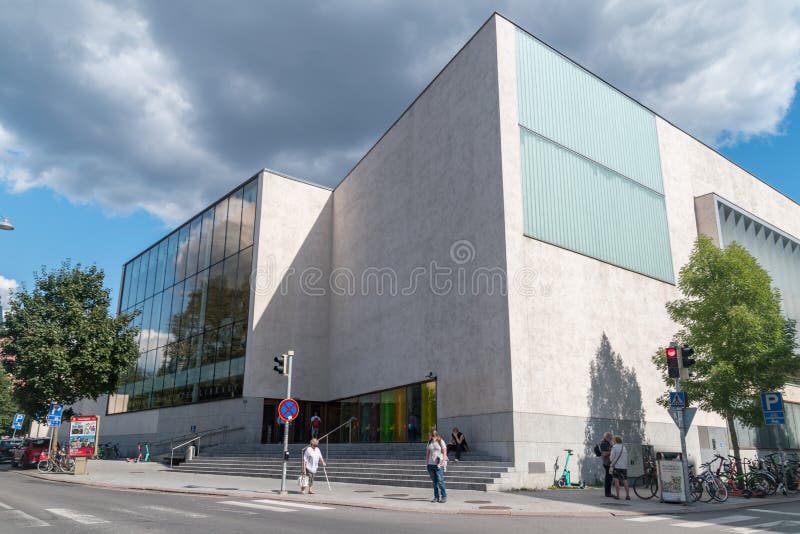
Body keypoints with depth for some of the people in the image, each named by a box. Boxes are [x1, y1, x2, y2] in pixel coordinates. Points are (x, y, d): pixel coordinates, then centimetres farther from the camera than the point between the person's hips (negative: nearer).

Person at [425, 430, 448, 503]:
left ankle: (444, 496, 2)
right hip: (431, 464, 5)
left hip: (439, 464, -5)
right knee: (434, 481, 8)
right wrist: (427, 461, 8)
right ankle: (436, 497, 14)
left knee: (440, 481, -9)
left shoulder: (441, 441, -3)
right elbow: (427, 452, 17)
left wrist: (443, 461, -11)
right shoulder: (429, 442, 12)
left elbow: (444, 452, -3)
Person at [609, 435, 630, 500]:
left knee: (616, 480, 2)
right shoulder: (624, 447, 10)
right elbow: (626, 458, 16)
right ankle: (628, 495, 3)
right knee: (625, 481, 7)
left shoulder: (614, 447, -6)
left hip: (616, 466, -4)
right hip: (624, 466, 4)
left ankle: (617, 495, 1)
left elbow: (612, 457, -9)